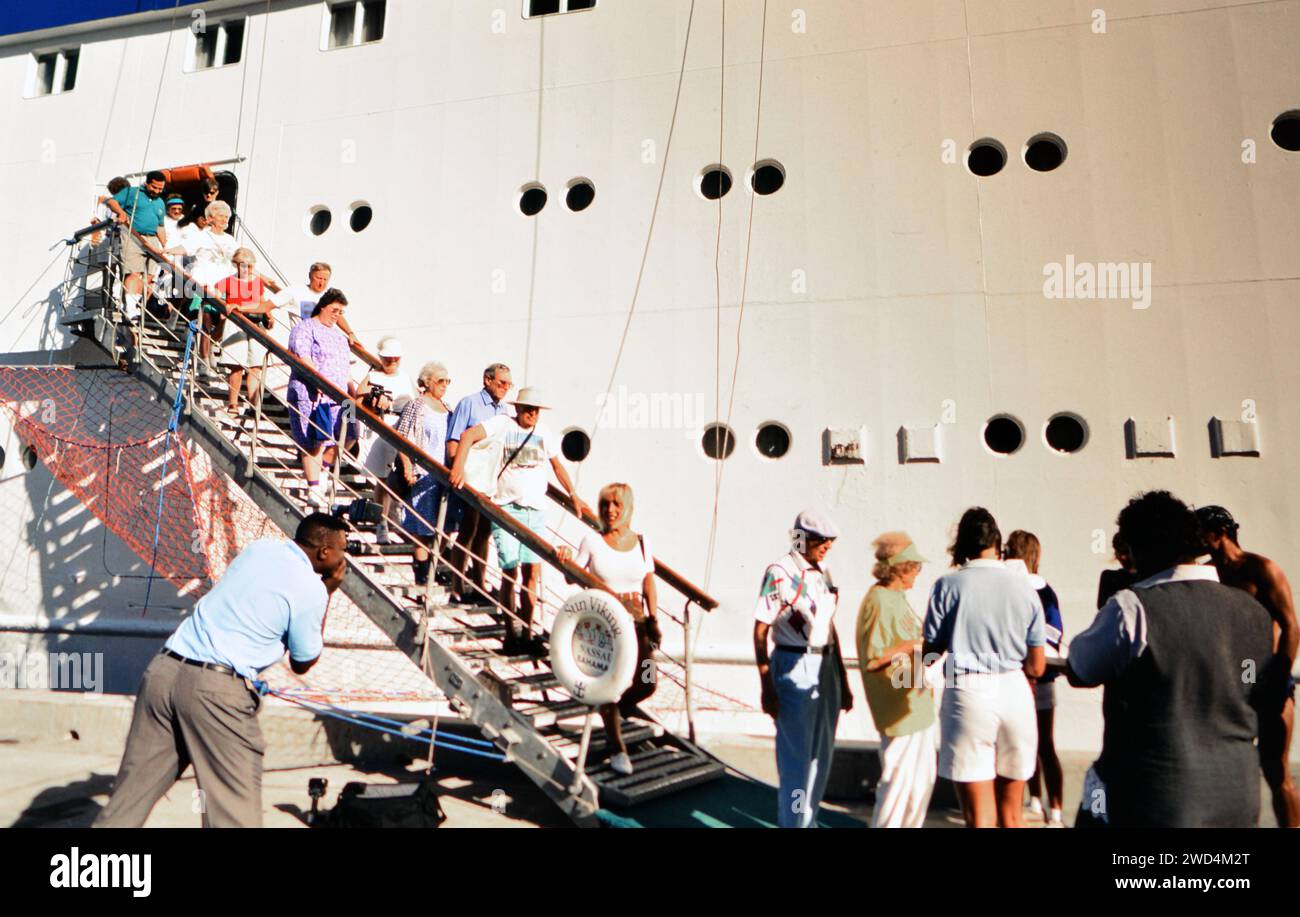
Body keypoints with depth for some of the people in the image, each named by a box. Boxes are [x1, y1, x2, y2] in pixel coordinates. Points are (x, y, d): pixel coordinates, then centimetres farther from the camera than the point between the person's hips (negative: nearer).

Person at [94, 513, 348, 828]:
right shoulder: (311, 589, -8)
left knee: (133, 789, 16)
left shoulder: (259, 547, 11)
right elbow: (302, 664, 6)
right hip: (216, 688, -7)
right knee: (236, 807, 3)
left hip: (163, 669, 7)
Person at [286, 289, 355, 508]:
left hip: (337, 396, 8)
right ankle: (314, 490, -3)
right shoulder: (305, 328, -3)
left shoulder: (338, 333, 22)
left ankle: (319, 468, 22)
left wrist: (352, 390, 21)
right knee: (314, 442, -7)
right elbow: (302, 357, -17)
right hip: (310, 394, -8)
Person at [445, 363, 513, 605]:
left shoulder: (503, 409, 12)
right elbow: (453, 440, -8)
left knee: (484, 533, 14)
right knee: (467, 533, -2)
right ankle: (458, 589, 8)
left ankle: (479, 585, 25)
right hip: (470, 481, -6)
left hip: (493, 481, 6)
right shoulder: (469, 403, -6)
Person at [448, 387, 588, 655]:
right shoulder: (503, 424, 0)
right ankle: (511, 634, 10)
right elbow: (468, 435, -13)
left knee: (532, 572, 0)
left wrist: (574, 496, 24)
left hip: (536, 510, 4)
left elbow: (557, 465, 25)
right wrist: (458, 467, -27)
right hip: (506, 507, -4)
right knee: (510, 572, -4)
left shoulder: (545, 432, 13)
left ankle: (527, 634, 10)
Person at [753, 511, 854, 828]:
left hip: (827, 667, 8)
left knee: (821, 754, 16)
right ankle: (793, 821, 16)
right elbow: (760, 632, -13)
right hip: (794, 669, -7)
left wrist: (843, 682, 17)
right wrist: (767, 688, -15)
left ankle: (808, 819, 32)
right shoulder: (780, 573, -13)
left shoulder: (823, 573, 9)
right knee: (796, 756, 0)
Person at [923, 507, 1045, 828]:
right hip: (1015, 694, 4)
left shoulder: (948, 585, -5)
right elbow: (1036, 667, 6)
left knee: (980, 817, 5)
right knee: (1011, 815, 18)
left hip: (968, 694, -3)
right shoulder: (1025, 587, 4)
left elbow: (930, 654, -1)